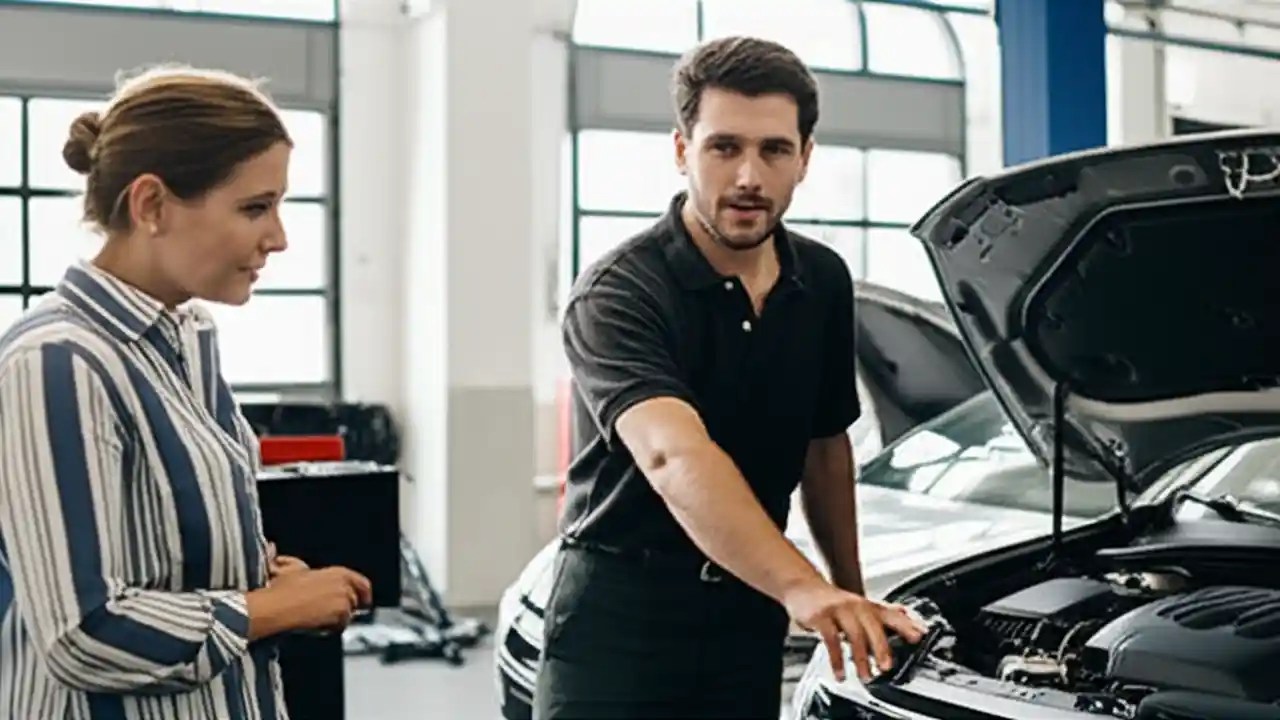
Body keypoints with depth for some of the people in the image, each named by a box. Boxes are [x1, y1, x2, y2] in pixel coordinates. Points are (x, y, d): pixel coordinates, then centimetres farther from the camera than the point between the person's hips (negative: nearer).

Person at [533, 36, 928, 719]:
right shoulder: (618, 293, -18)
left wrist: (851, 597, 14)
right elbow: (675, 457, -34)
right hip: (620, 620, -5)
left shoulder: (823, 282, 4)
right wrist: (801, 587, -46)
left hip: (747, 618, 6)